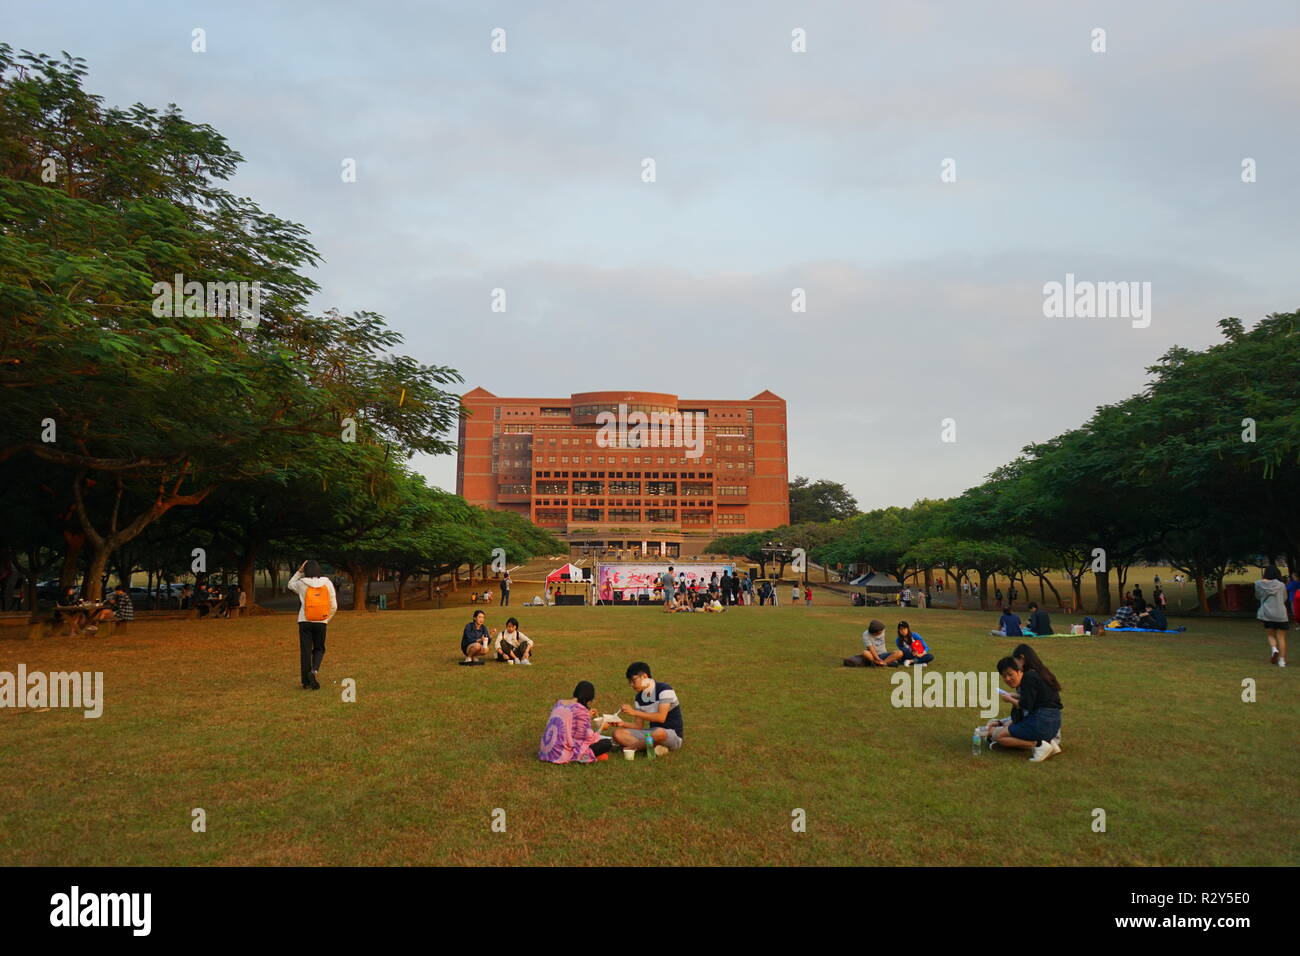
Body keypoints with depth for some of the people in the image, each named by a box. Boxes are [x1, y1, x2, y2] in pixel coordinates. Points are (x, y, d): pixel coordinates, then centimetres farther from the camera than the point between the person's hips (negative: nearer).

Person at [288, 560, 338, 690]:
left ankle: (306, 681, 9)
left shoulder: (301, 583, -5)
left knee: (305, 651, 7)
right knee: (319, 649, 16)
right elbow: (334, 606, -1)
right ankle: (314, 670, -10)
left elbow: (290, 585, 21)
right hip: (321, 622, 1)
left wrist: (299, 571, 15)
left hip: (305, 622, -1)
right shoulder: (327, 583, -2)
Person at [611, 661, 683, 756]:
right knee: (618, 733, -11)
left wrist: (634, 712, -22)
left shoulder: (664, 689, -14)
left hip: (672, 735, -6)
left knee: (659, 733, -42)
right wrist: (623, 724, -12)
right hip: (652, 733, 6)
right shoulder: (639, 698, 6)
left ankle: (629, 748, -17)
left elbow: (661, 718, -23)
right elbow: (639, 726, 7)